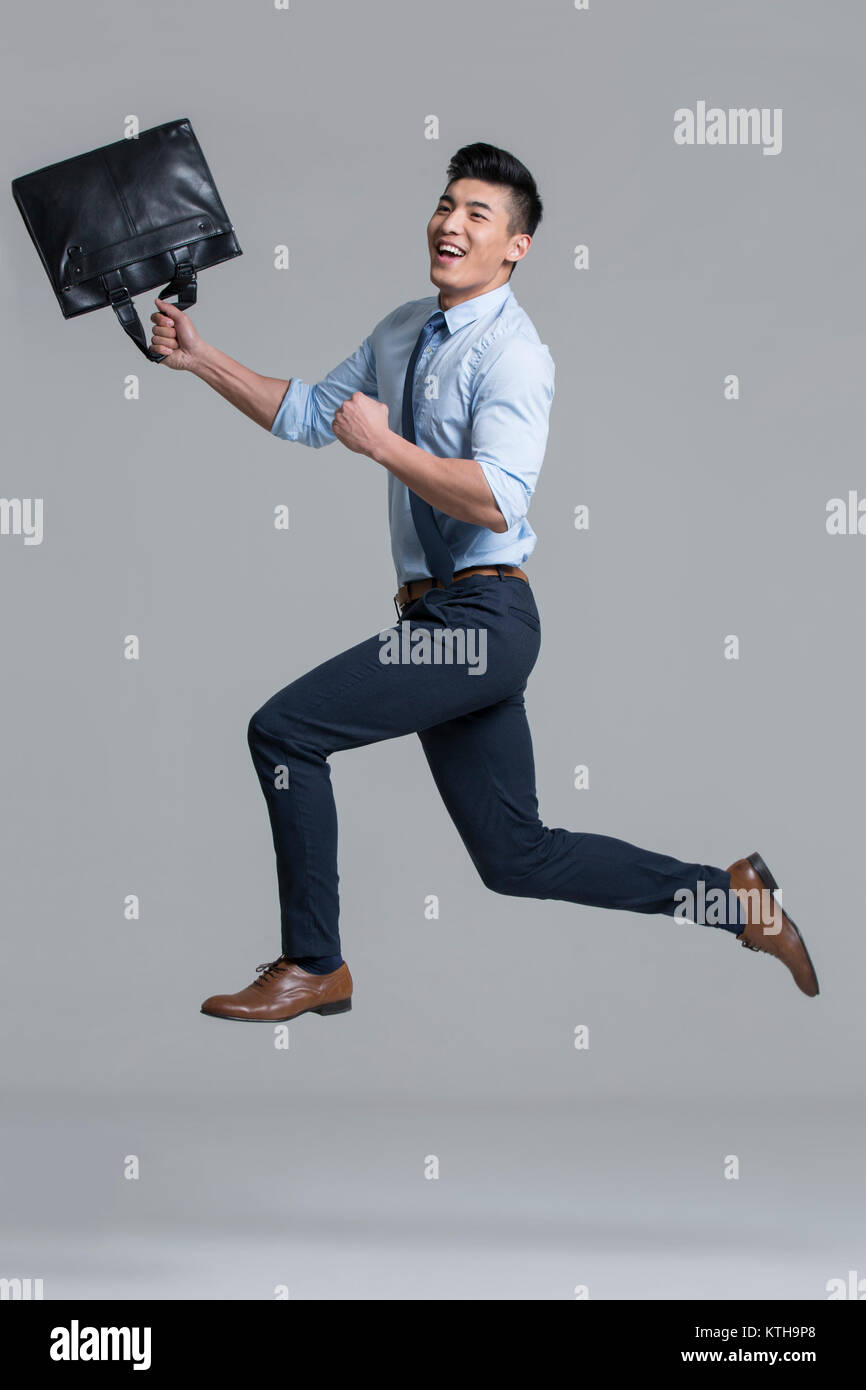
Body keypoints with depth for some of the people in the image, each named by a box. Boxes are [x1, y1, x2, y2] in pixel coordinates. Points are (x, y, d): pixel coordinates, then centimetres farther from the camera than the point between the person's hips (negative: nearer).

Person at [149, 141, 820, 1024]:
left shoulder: (512, 352, -13)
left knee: (283, 728, -11)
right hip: (443, 617, 9)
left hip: (481, 617, -9)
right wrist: (201, 360, 13)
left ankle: (313, 966, 0)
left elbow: (497, 500, -25)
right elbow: (309, 414, 22)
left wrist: (384, 446, -22)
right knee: (519, 859, 11)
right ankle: (730, 898, 21)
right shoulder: (403, 331, 14)